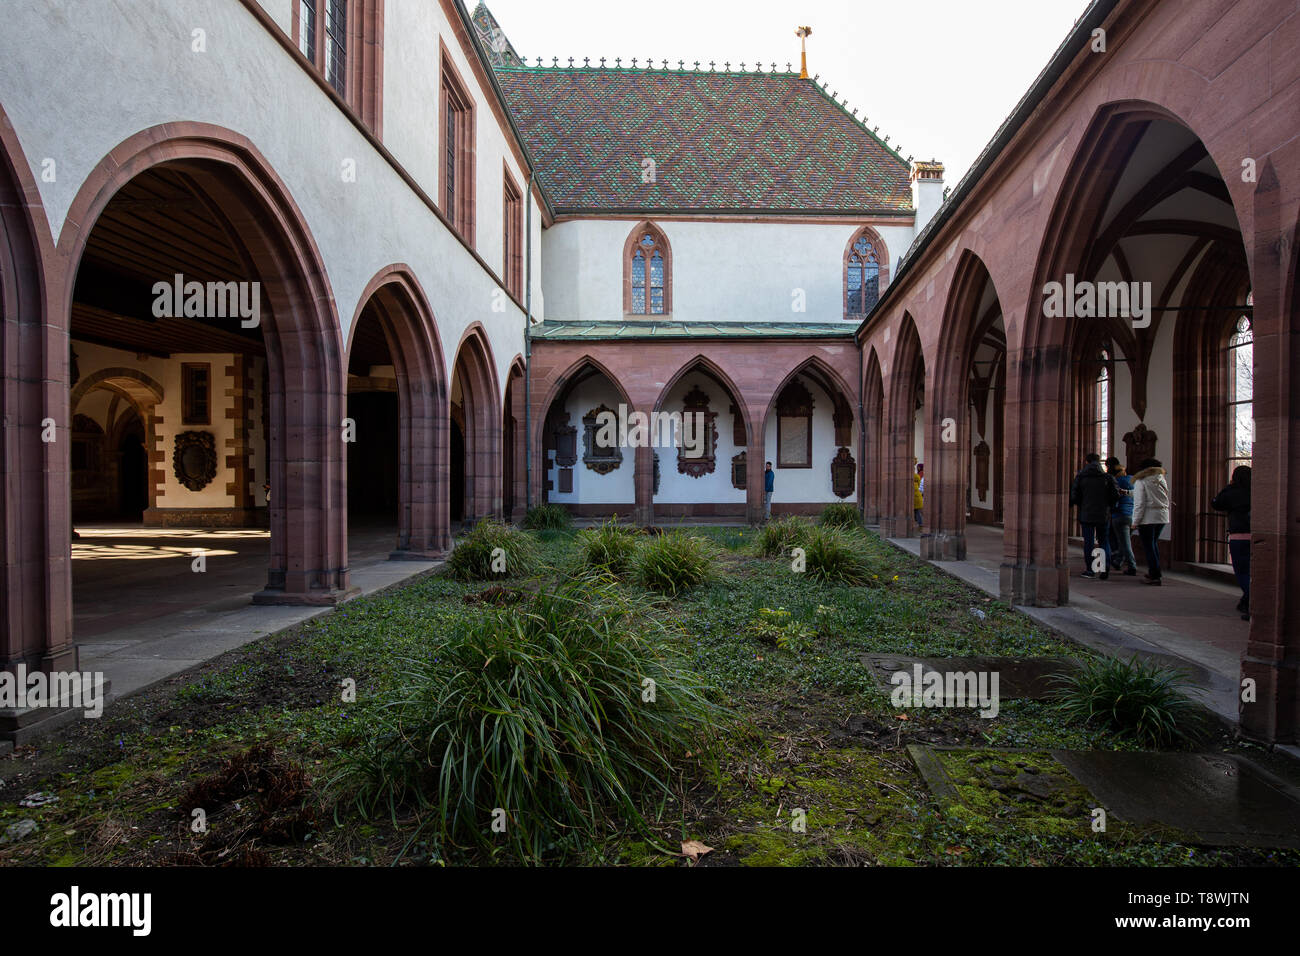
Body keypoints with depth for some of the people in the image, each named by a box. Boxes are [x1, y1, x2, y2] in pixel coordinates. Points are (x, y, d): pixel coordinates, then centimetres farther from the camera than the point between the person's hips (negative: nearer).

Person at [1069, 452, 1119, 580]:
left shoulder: (1080, 477, -3)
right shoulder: (1107, 477, 0)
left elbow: (1074, 497, -6)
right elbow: (1116, 496, -4)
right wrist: (1107, 506, 13)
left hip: (1086, 515, -1)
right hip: (1104, 515, 1)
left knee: (1088, 542, 6)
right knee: (1104, 542, 11)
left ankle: (1090, 569, 7)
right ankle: (1105, 571, 4)